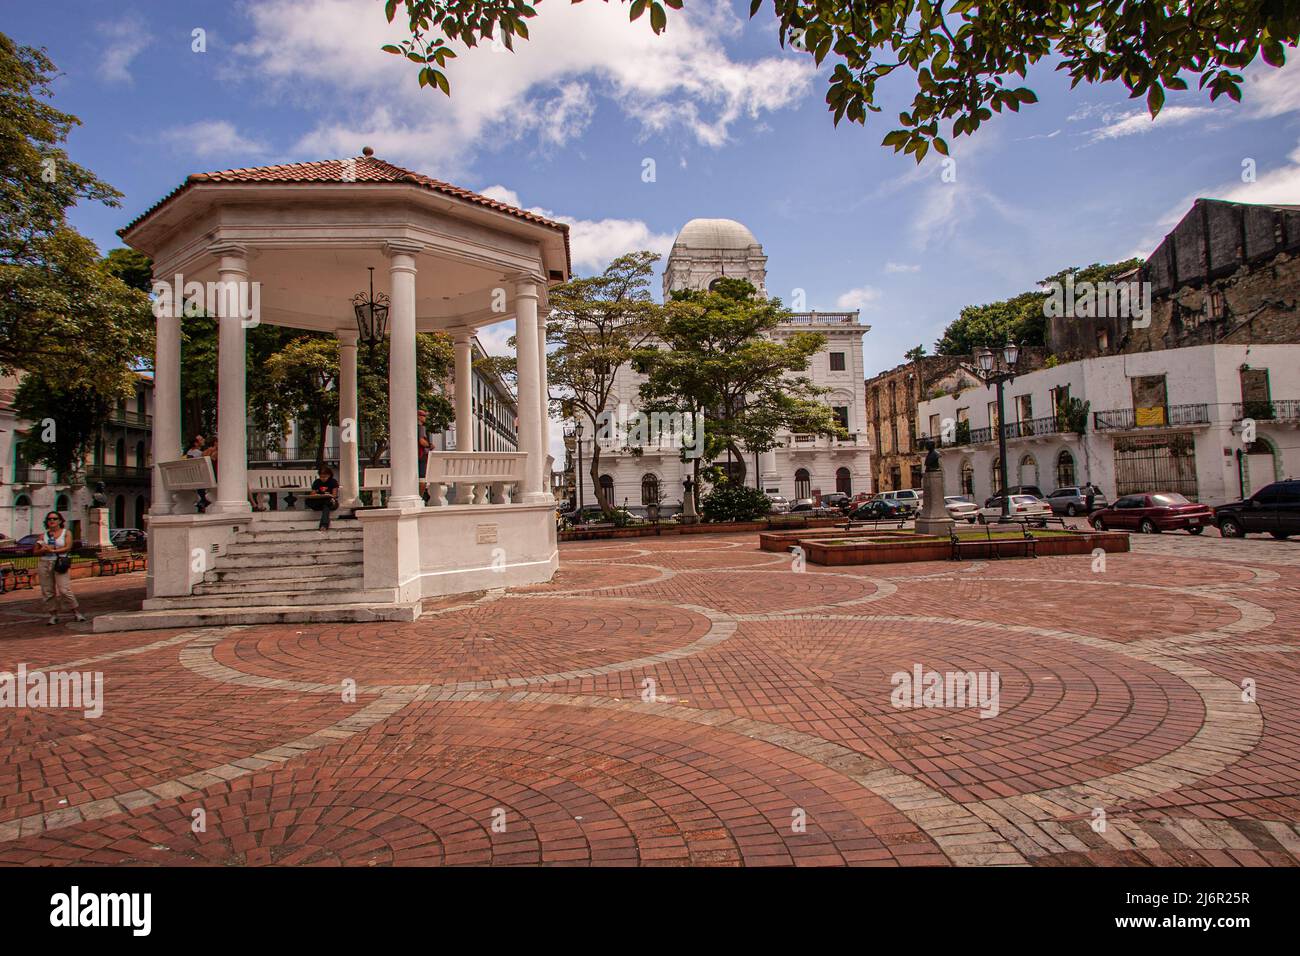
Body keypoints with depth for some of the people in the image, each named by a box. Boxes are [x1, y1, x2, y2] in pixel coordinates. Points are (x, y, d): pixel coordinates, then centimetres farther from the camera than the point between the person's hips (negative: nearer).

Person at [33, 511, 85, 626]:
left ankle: (77, 612, -1)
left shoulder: (66, 533, 5)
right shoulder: (43, 535, 12)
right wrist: (43, 550, -9)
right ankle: (53, 615, 12)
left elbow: (68, 547, -8)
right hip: (44, 563, 4)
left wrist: (53, 550, -16)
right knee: (47, 591, 3)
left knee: (65, 590, -11)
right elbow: (35, 552, 11)